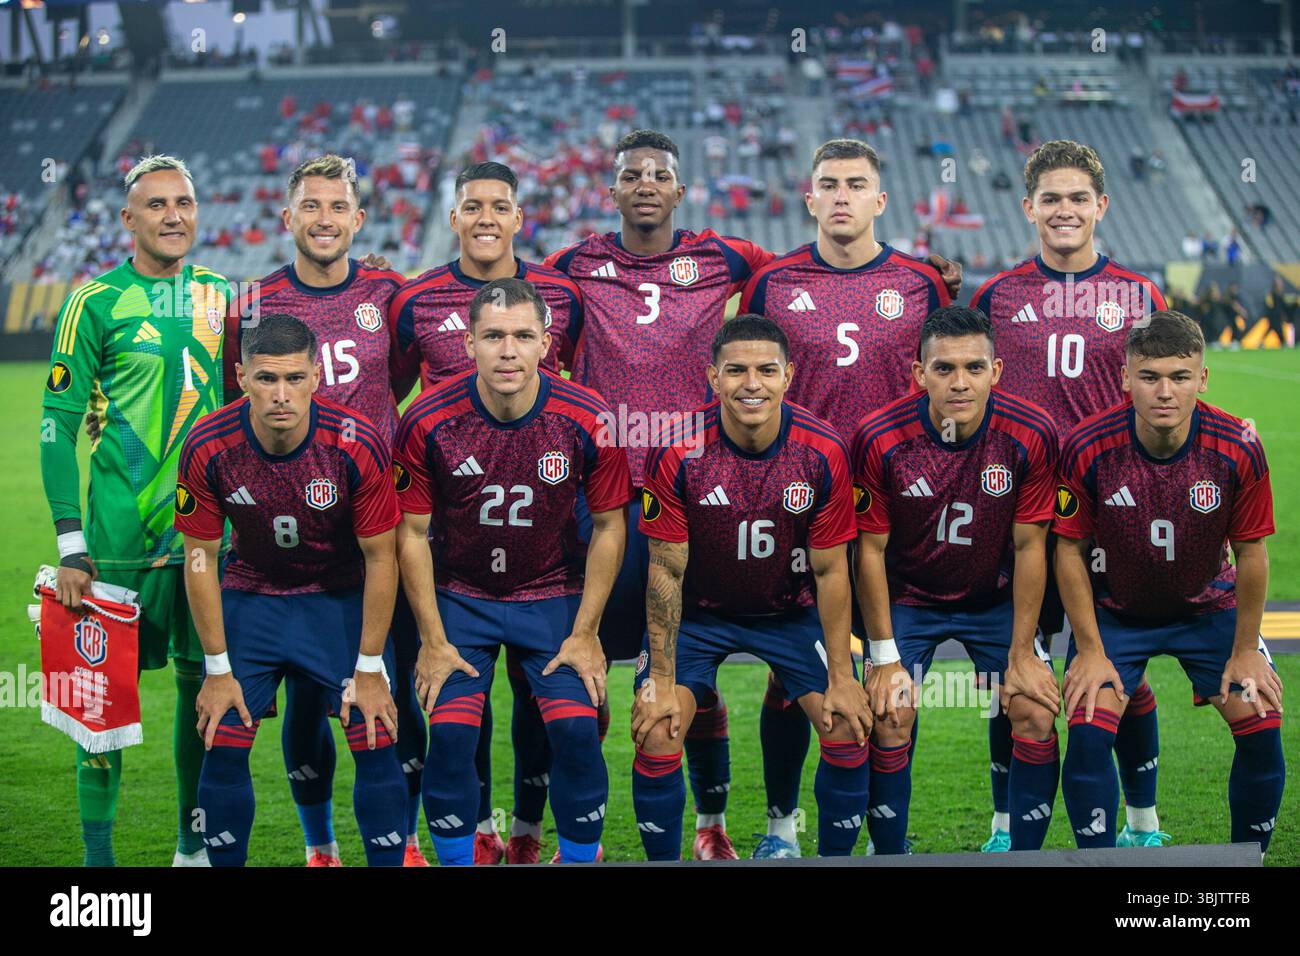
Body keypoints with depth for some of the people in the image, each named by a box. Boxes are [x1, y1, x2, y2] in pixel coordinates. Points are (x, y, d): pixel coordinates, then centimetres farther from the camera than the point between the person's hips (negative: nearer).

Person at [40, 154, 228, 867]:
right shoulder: (97, 302, -5)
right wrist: (70, 543, -13)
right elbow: (58, 422, -7)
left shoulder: (221, 295, 10)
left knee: (203, 680, 10)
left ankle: (193, 842, 24)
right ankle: (97, 851, 8)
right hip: (124, 534, -4)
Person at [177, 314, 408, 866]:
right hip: (250, 597, 1)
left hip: (342, 598, -1)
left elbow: (380, 558, -13)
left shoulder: (356, 443, -24)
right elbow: (200, 560, -8)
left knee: (376, 743, -10)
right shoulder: (208, 448, -20)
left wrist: (369, 669, -11)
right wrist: (218, 669, -7)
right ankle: (224, 862, 13)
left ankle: (389, 860, 6)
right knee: (223, 747, -6)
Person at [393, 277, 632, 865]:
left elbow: (609, 527, -3)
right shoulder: (428, 421, -16)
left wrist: (585, 634, -5)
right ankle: (456, 860, 8)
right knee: (450, 734, -12)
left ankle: (581, 857, 9)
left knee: (576, 729, -12)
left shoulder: (588, 420, -15)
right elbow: (412, 532, -6)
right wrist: (433, 640, -8)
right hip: (458, 596, 0)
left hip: (554, 595, 0)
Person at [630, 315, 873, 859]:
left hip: (791, 611, 1)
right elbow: (667, 569, -13)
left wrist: (841, 677, -8)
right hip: (697, 612, -1)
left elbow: (829, 570, -8)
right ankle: (662, 861, 5)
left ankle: (835, 859, 11)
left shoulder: (823, 452, -17)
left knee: (850, 732, -11)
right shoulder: (678, 452, -21)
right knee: (656, 737, -18)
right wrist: (662, 678, -14)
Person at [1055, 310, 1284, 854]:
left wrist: (1244, 652, -5)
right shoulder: (1088, 448, -24)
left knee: (1262, 728, -9)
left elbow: (1251, 553, -9)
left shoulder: (1238, 449, -21)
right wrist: (1091, 651, -11)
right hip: (1115, 612, -1)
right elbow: (1070, 550, -12)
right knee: (1088, 733, -18)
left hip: (1209, 606, 1)